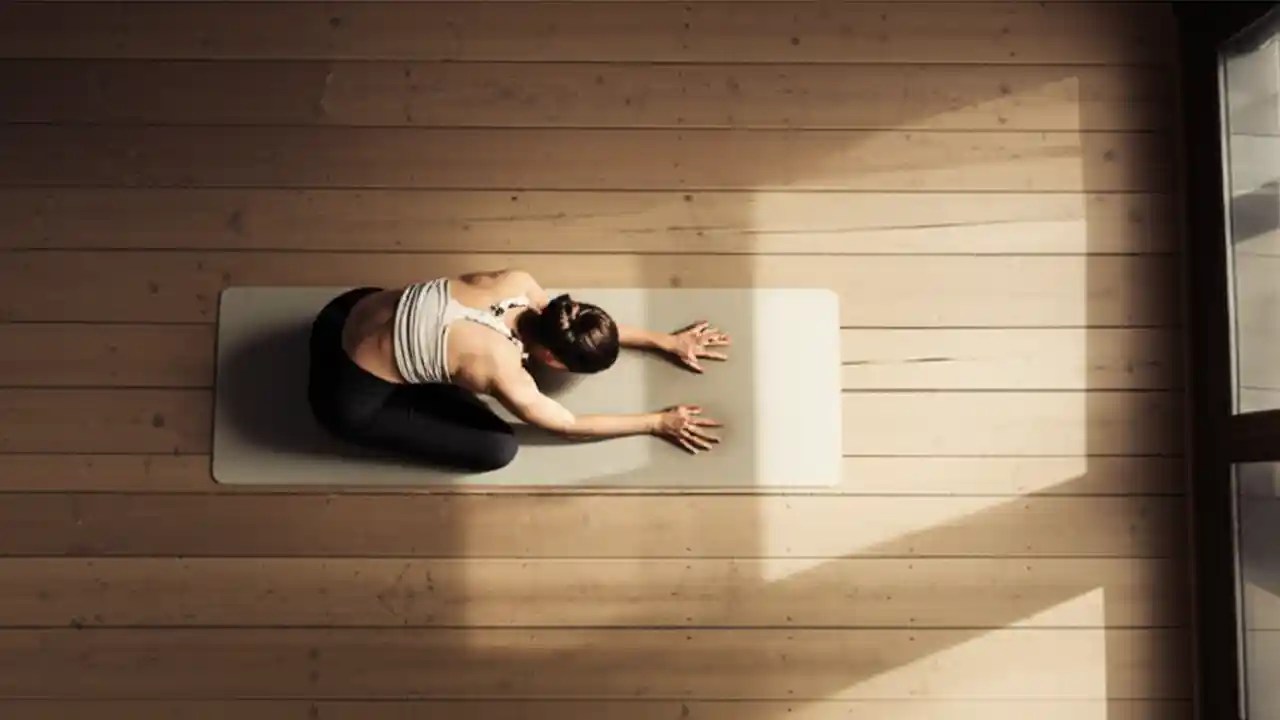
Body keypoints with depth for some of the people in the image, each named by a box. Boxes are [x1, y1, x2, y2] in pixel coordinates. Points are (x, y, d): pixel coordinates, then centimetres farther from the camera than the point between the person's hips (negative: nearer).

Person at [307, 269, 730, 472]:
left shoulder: (517, 283, -12)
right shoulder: (507, 377, -27)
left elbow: (578, 330, 6)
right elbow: (571, 426, -8)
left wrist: (665, 341, 10)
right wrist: (658, 423, 0)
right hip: (348, 397, -7)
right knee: (499, 449, -4)